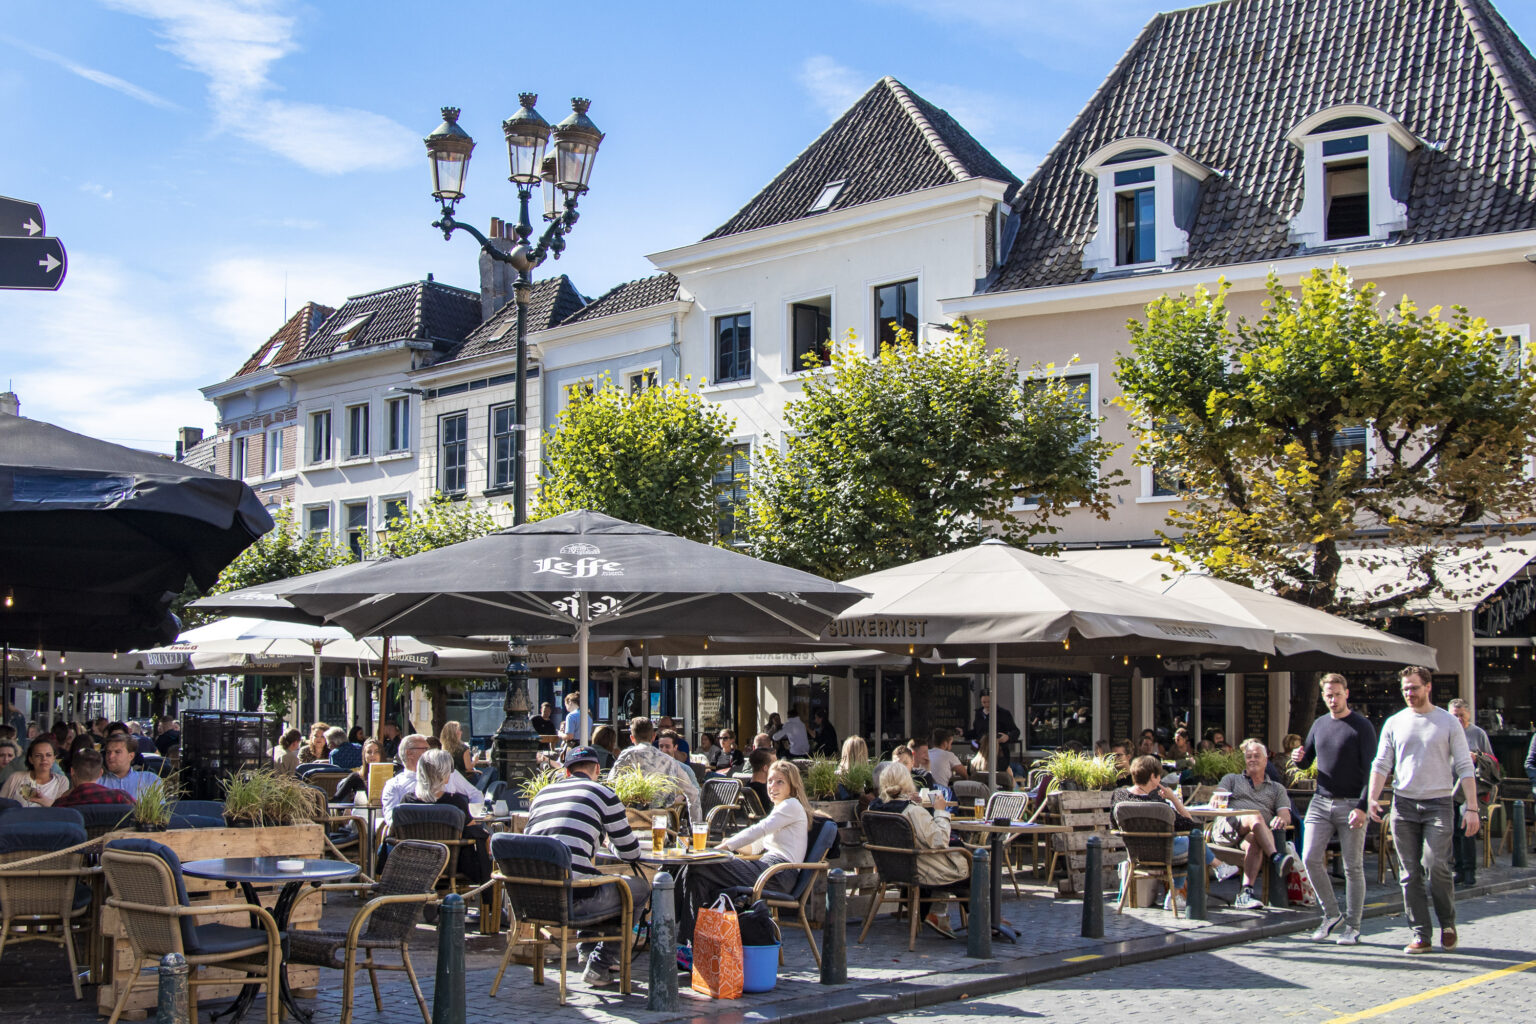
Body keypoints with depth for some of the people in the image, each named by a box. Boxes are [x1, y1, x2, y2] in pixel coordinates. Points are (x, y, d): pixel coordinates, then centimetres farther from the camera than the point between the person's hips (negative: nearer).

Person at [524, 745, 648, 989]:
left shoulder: (542, 793, 19)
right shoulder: (603, 793, 4)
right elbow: (631, 853, 8)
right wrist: (611, 841, 33)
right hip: (572, 898, -7)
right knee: (640, 888, 17)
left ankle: (586, 947, 25)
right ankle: (600, 964, 10)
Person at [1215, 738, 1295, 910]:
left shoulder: (1277, 789, 29)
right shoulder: (1232, 779, 30)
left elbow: (1286, 815, 13)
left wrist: (1281, 819, -14)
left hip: (1258, 833, 1)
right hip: (1228, 826, -1)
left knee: (1254, 841, -39)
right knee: (1255, 815, -35)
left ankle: (1246, 893, -51)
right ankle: (1277, 857, -55)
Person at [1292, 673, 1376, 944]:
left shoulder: (1362, 726, -5)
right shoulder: (1319, 725, 12)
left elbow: (1370, 770, -10)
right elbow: (1306, 762, 20)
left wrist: (1362, 807, -19)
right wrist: (1298, 758, -5)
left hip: (1351, 804, -5)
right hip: (1321, 801, 5)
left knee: (1353, 867, 1)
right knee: (1310, 859, -5)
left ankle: (1352, 926, 10)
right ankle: (1331, 914, 11)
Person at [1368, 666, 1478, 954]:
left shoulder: (1448, 722, 3)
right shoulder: (1394, 723, 9)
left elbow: (1465, 767, 2)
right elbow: (1381, 764, 7)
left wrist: (1471, 807, -6)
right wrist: (1372, 799, -7)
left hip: (1438, 803, -3)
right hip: (1403, 804, 3)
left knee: (1436, 866, -13)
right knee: (1410, 873, 2)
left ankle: (1447, 922, 10)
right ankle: (1420, 935, 7)